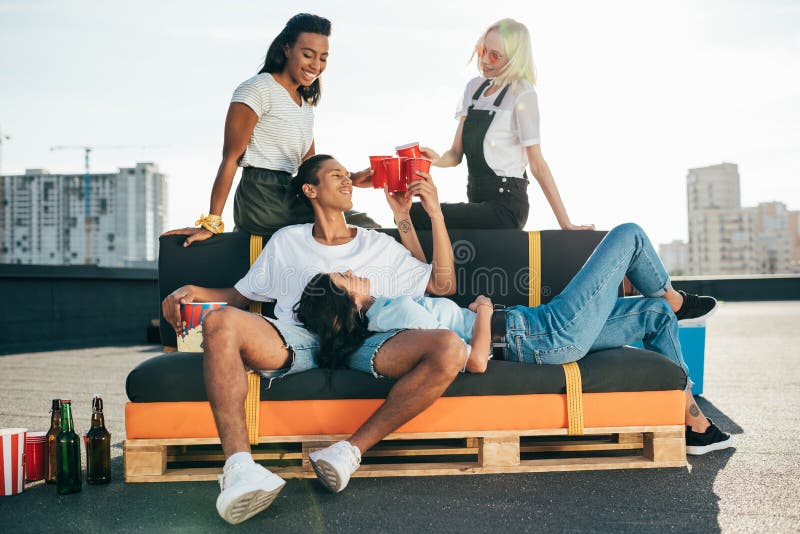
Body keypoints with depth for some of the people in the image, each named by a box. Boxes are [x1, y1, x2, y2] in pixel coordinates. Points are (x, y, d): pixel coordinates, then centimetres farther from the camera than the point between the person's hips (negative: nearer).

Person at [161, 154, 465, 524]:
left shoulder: (378, 244, 25)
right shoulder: (286, 241, 26)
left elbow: (443, 285, 18)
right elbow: (239, 295, 25)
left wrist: (435, 212, 13)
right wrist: (195, 292, 4)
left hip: (363, 345, 1)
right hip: (297, 341, 0)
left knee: (450, 350, -29)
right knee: (219, 321, -32)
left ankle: (352, 450, -27)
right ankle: (238, 467, -40)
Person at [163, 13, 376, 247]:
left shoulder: (305, 102, 21)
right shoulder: (258, 88, -7)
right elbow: (230, 158, -12)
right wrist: (211, 224, -18)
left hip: (288, 199, 9)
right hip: (262, 200, -9)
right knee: (365, 228, -13)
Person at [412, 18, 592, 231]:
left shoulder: (521, 94, -8)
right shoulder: (474, 87, 12)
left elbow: (537, 164, -8)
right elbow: (456, 153, 8)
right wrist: (438, 160, -15)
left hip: (506, 206, -7)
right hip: (478, 200, 7)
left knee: (414, 214, -22)